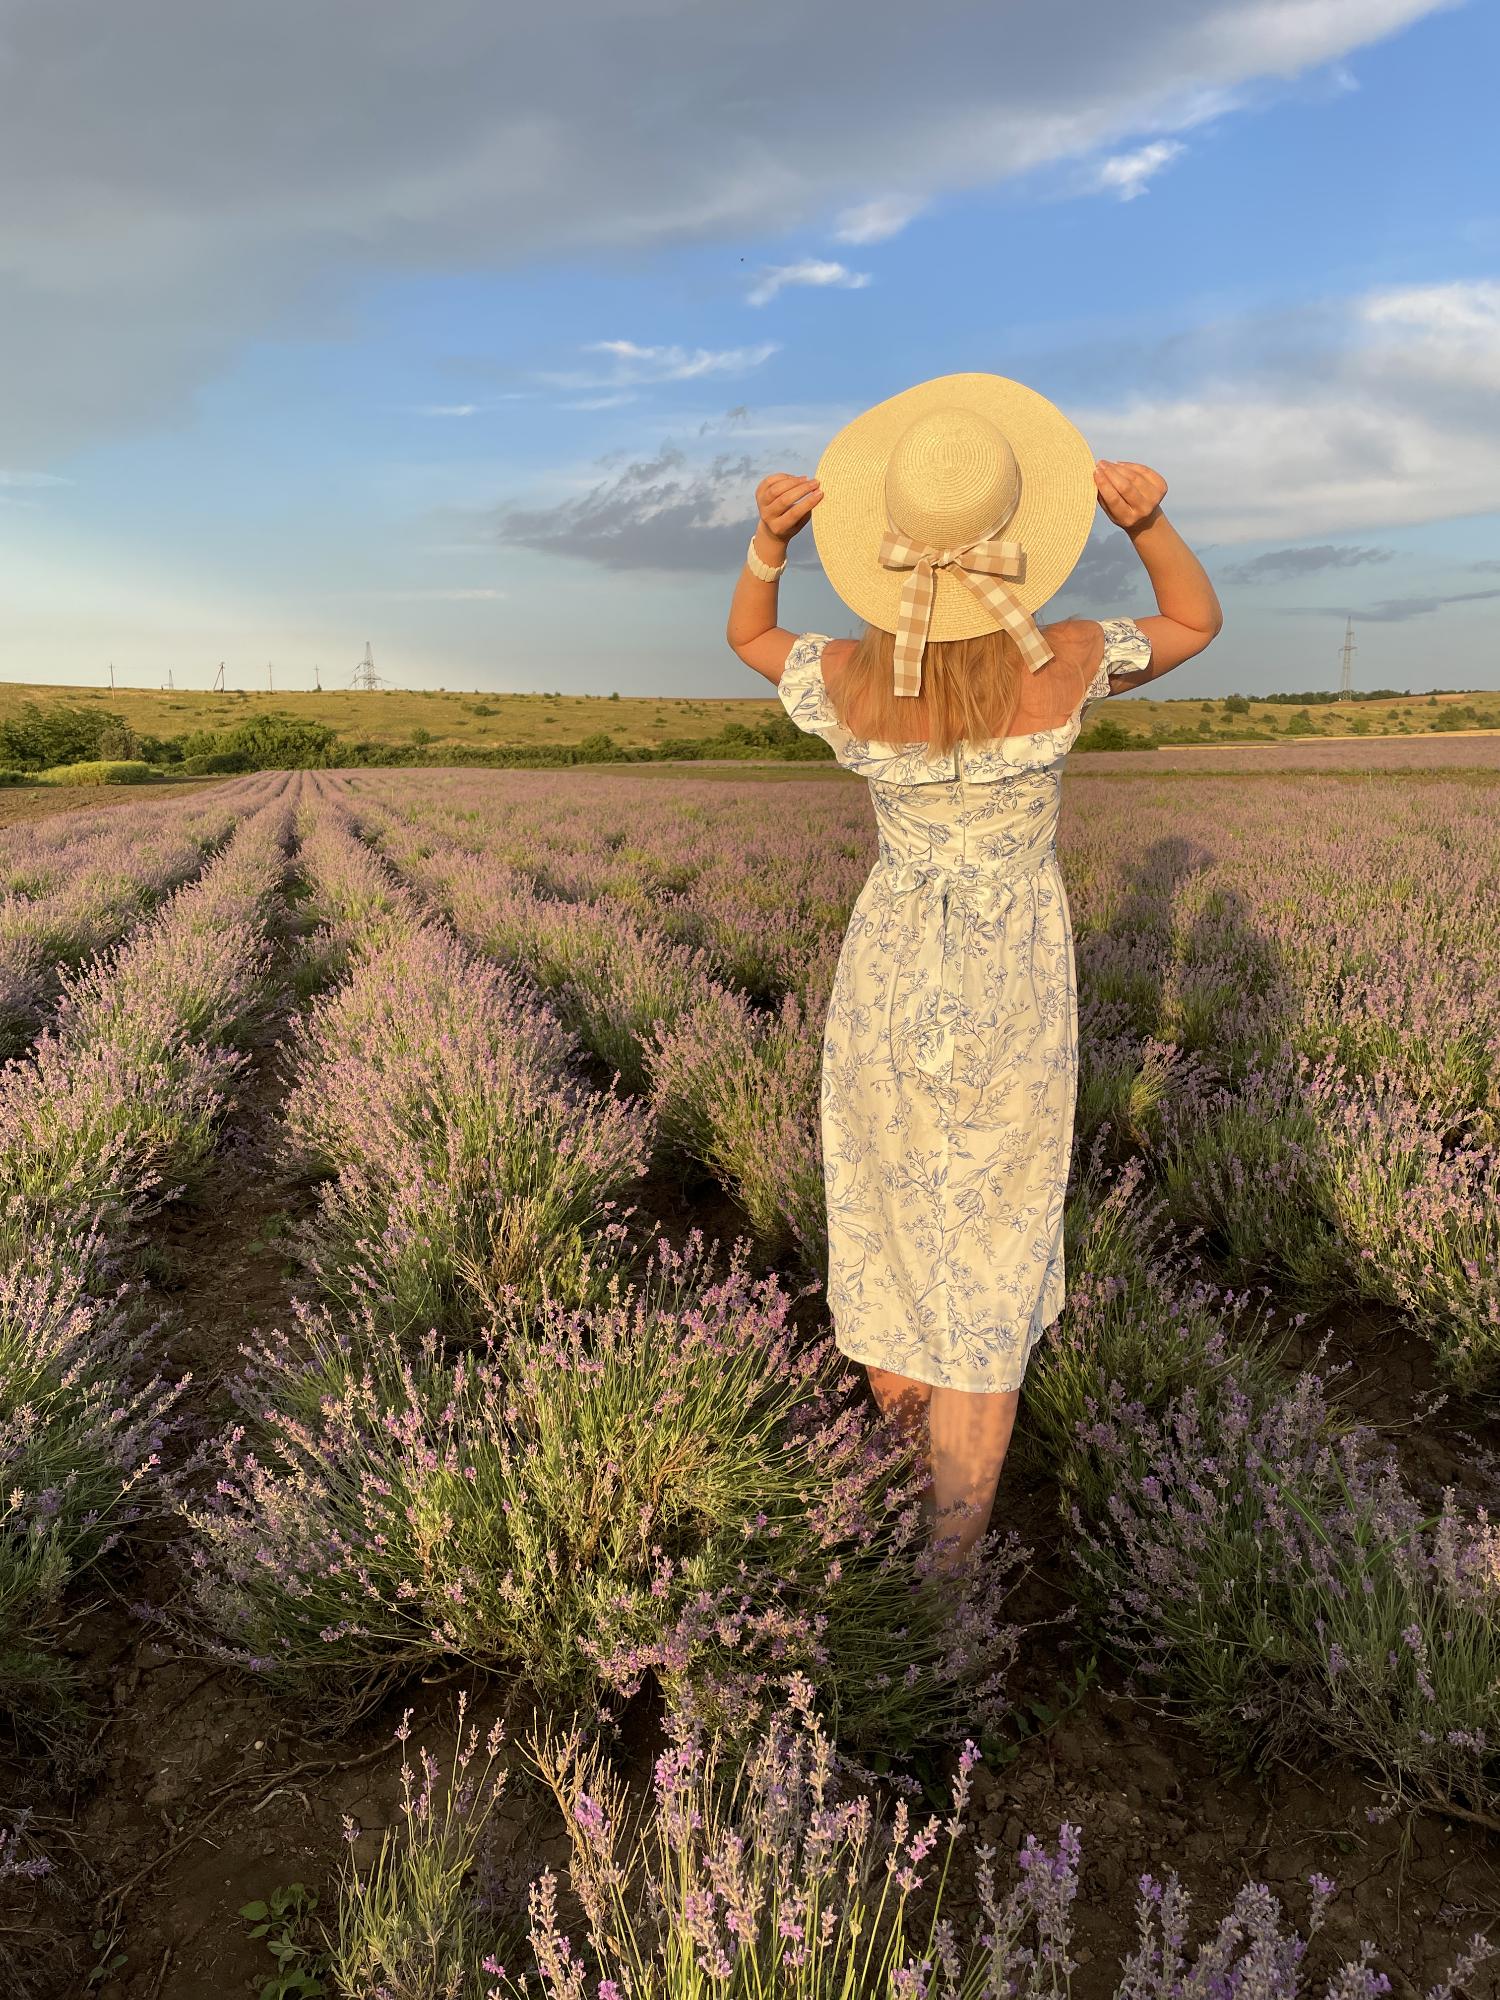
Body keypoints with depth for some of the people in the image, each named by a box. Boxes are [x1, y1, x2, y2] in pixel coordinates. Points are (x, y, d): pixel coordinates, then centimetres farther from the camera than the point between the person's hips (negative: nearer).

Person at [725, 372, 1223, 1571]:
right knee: (985, 1257, 9)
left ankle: (899, 1418, 49)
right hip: (1014, 997, -1)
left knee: (891, 1214, 24)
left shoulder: (846, 685, -18)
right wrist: (1146, 518, -16)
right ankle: (952, 1547, 17)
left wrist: (770, 538, -13)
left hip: (891, 979, 1)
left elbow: (747, 637, 5)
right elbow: (1197, 622, 1)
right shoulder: (1065, 669, -20)